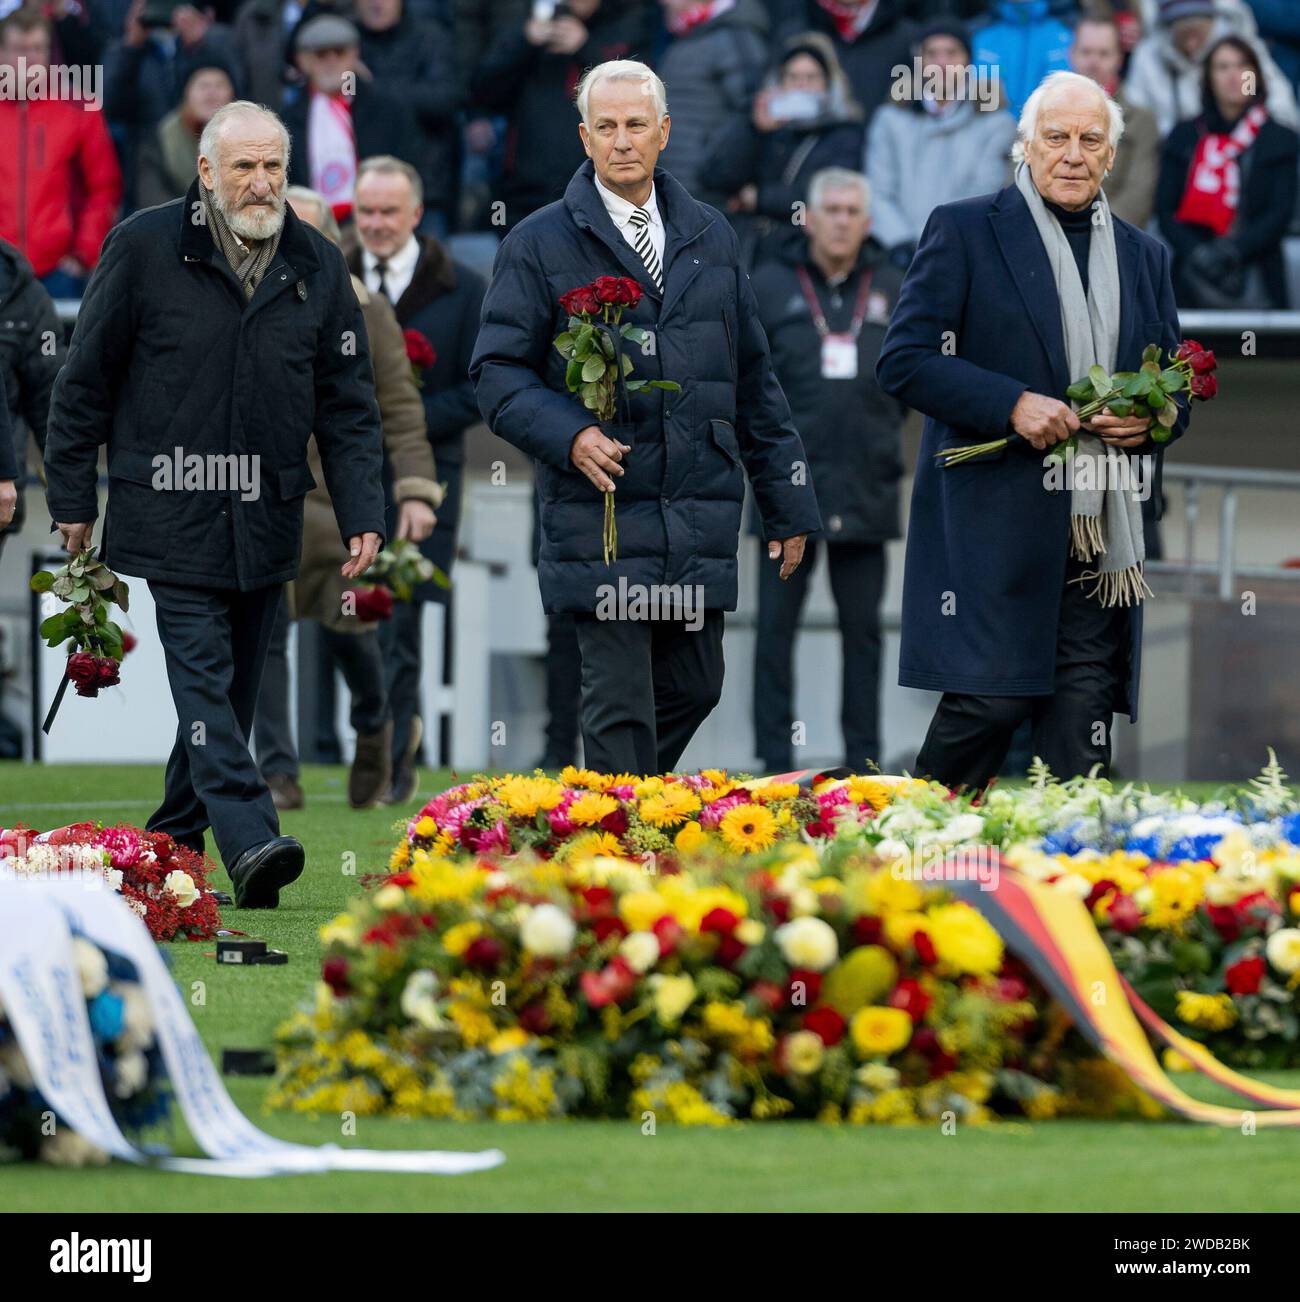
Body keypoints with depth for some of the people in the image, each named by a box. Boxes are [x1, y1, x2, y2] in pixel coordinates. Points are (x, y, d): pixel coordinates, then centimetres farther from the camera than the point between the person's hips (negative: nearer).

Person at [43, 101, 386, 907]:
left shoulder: (317, 265, 7)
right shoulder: (145, 249, -3)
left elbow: (348, 404, 9)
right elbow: (88, 379, 2)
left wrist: (363, 514, -1)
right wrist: (73, 497, 1)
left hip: (266, 523, 4)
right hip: (174, 516, -4)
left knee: (234, 687, 8)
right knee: (202, 676, -14)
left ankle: (175, 841, 19)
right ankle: (250, 841, -26)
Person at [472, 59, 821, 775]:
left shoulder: (710, 238, 15)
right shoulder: (539, 244, 3)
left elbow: (753, 379, 18)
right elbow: (498, 370, 0)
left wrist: (787, 502, 15)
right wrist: (568, 435, -18)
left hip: (700, 520, 4)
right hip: (601, 519, -4)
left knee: (696, 686, 8)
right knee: (619, 704, -6)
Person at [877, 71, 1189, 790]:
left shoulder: (1143, 256, 17)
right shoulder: (964, 231, 2)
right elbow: (903, 360, -4)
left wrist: (1150, 420, 0)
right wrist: (1012, 404, -16)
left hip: (1101, 534, 5)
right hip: (995, 518, -5)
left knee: (1082, 712, -1)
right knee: (991, 697, -11)